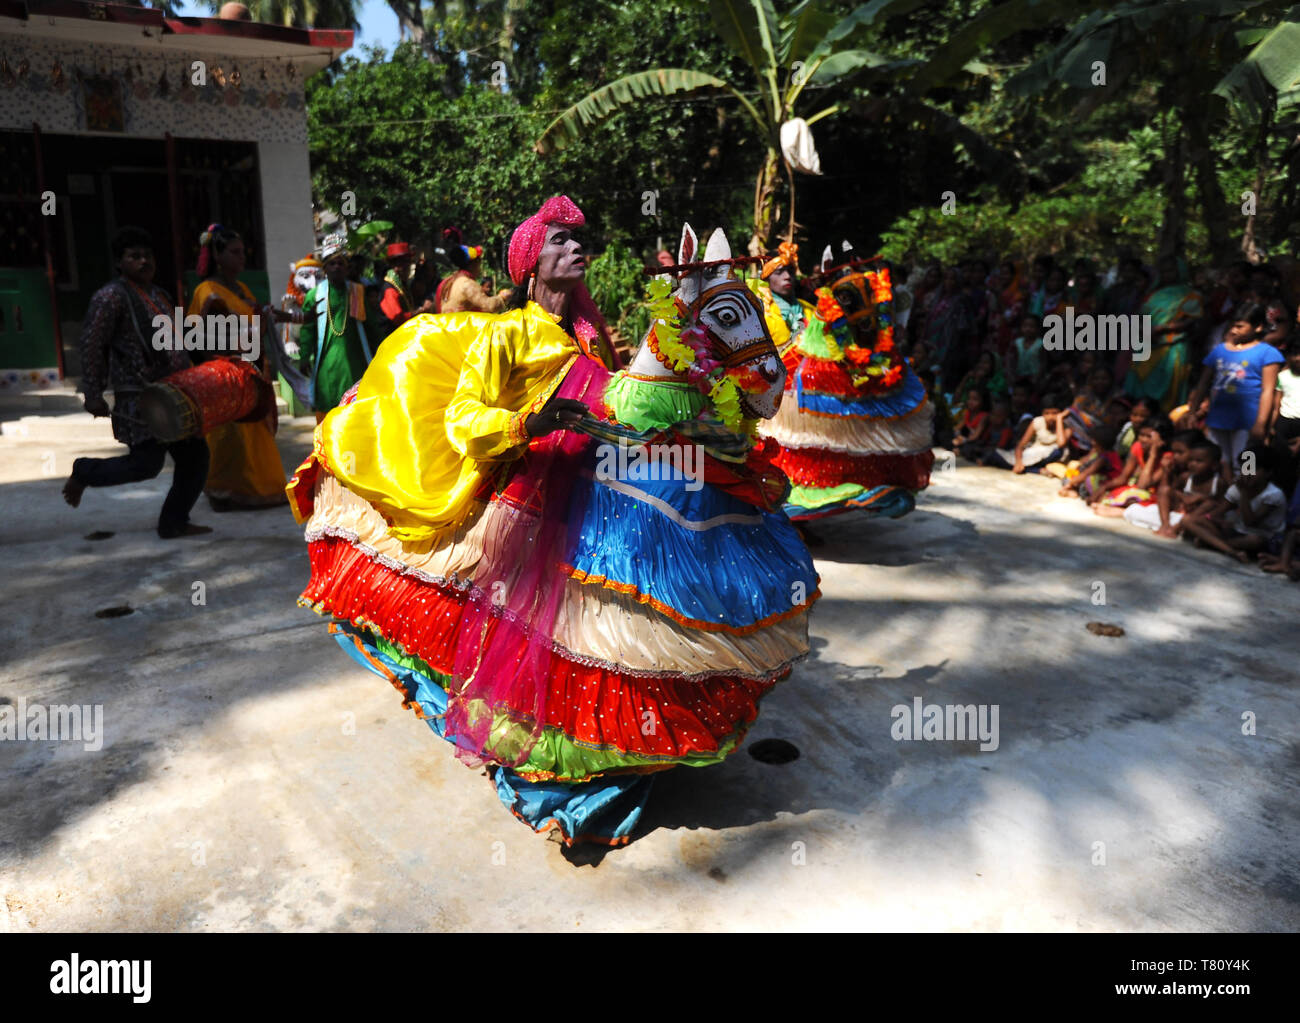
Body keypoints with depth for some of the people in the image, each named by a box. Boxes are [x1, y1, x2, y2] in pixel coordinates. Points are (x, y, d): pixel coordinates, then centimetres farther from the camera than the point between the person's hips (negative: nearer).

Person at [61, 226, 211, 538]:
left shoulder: (160, 295, 16)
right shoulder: (111, 296, -9)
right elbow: (91, 346, -12)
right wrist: (93, 394, -15)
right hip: (140, 398, -8)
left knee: (195, 456, 4)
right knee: (147, 463, -10)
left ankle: (173, 523, 15)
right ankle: (83, 472, 17)